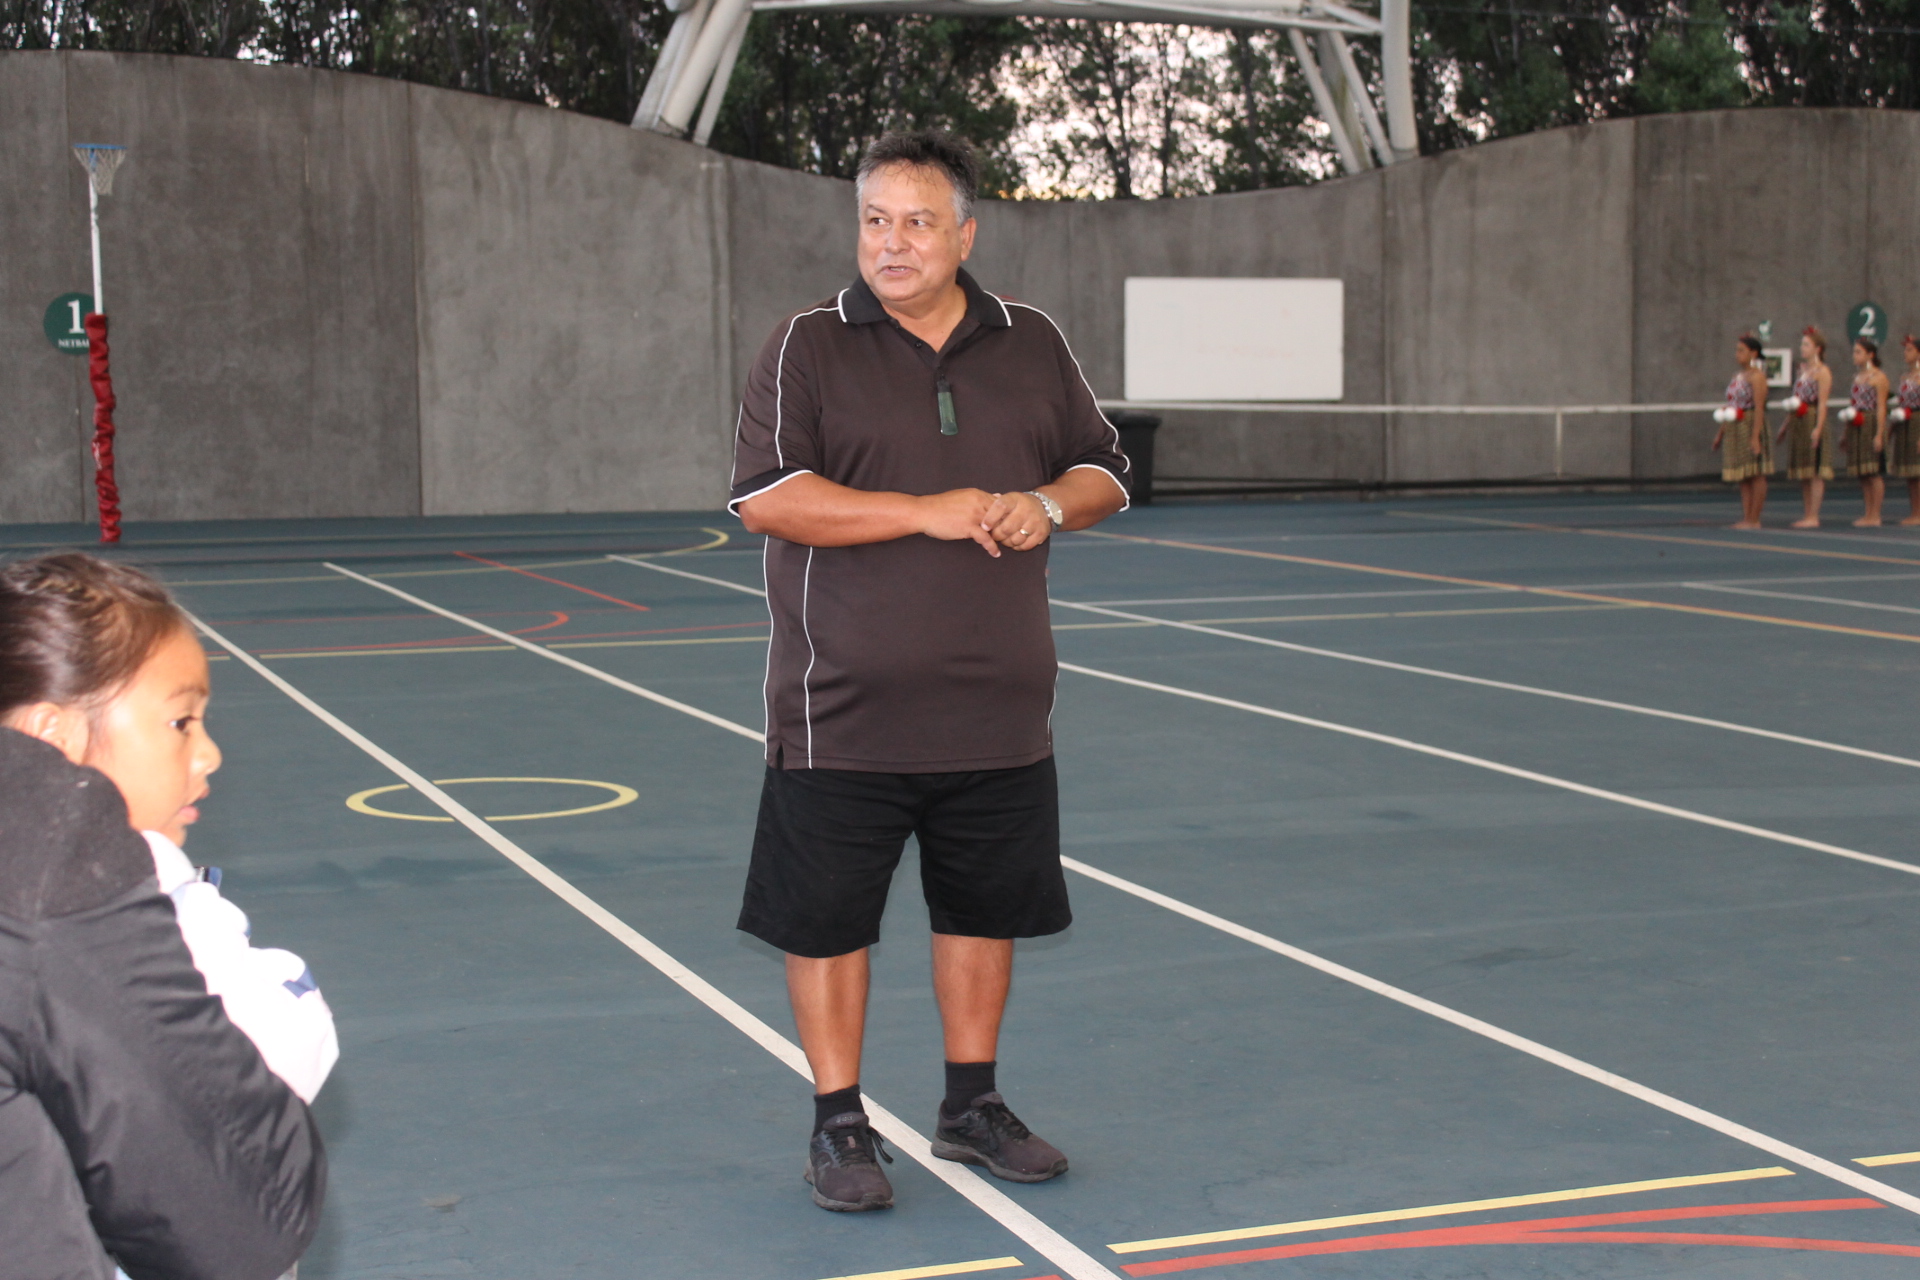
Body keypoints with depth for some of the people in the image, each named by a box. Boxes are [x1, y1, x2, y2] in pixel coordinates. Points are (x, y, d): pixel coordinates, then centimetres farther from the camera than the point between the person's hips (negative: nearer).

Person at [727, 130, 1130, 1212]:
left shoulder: (1033, 346, 8)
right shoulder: (809, 348, -4)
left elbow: (1104, 470, 16)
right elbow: (768, 497, -15)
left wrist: (1048, 504, -8)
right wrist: (930, 513, -19)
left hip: (998, 714, 4)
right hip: (843, 717, -3)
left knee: (984, 908, 13)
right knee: (828, 920, 2)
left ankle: (973, 1104, 30)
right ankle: (840, 1123, 17)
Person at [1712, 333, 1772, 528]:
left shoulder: (1756, 376, -10)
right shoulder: (1737, 376, 16)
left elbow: (1759, 408, -16)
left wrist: (1755, 436, -22)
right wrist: (1720, 433, 18)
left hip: (1751, 426, -9)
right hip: (1735, 430, 9)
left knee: (1755, 475, -3)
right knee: (1743, 478, 8)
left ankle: (1754, 520, -2)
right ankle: (1746, 518, 10)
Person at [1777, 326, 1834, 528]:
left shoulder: (1822, 372, -8)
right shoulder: (1803, 369, 16)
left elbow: (1822, 403, -14)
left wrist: (1818, 428, -21)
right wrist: (1786, 424, 21)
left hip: (1813, 420, -8)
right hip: (1798, 423, 9)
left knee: (1814, 472, -5)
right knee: (1803, 474, 9)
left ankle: (1813, 517, -4)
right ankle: (1806, 515, 13)